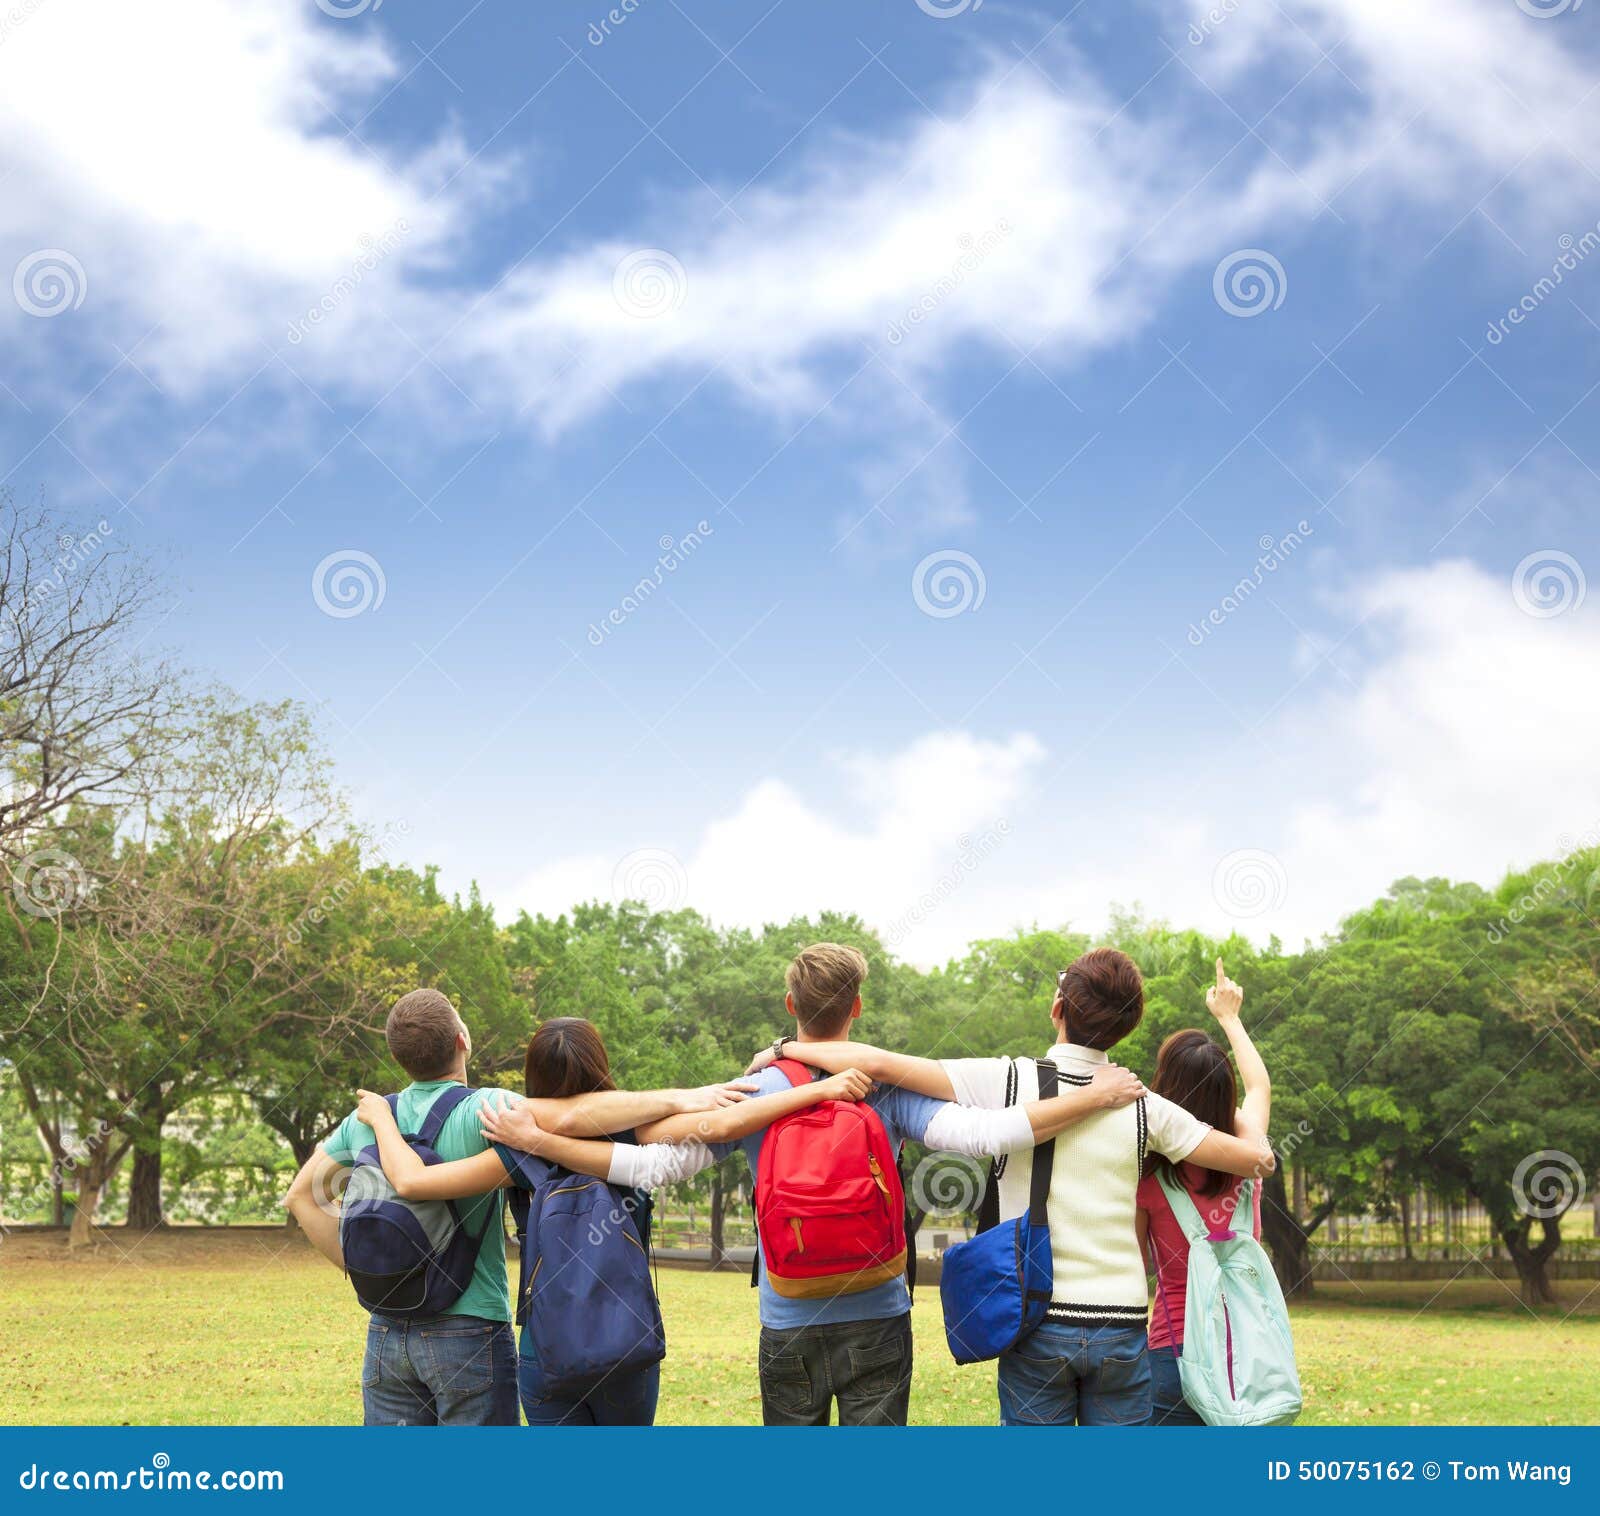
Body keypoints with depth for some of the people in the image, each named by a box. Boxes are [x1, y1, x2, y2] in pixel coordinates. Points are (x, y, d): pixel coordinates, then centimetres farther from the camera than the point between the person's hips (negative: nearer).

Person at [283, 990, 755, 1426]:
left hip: (386, 1334, 5)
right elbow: (570, 1117, -30)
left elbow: (302, 1195, 13)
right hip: (468, 1331, -5)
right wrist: (679, 1099, -26)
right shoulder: (478, 1110, -13)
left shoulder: (367, 1118, 5)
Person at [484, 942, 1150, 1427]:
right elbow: (984, 1134, -17)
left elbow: (652, 1165, -10)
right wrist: (1095, 1097, -10)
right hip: (877, 1322, 0)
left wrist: (536, 1138, -3)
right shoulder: (889, 1090, -6)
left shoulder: (751, 1096, -4)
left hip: (788, 1327, 1)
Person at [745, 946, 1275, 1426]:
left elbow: (876, 1063, -14)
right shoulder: (1143, 1108, -1)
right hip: (1121, 1326, 1)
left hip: (1037, 1325, -1)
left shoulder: (1008, 1082, -8)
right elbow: (1258, 1158, 4)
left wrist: (784, 1050, 1)